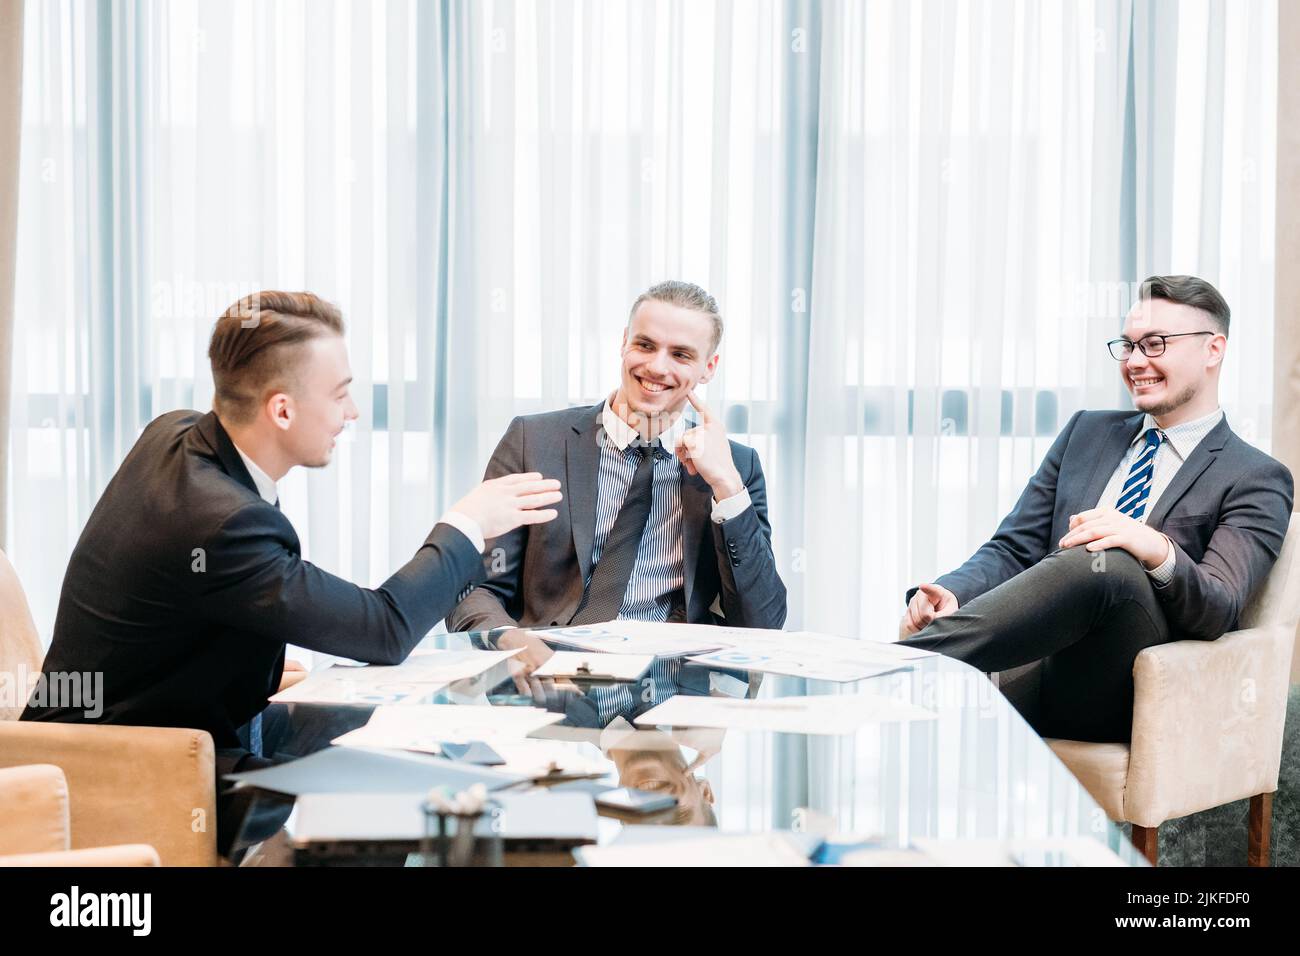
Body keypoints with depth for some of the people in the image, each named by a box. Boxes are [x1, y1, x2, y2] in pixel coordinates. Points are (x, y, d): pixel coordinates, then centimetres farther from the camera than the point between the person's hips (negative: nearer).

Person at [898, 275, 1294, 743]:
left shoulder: (1257, 480, 7)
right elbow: (1013, 549, 15)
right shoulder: (1087, 432, 23)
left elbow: (1219, 612, -7)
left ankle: (908, 660, -40)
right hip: (1033, 670, 4)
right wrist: (951, 594, -8)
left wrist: (1159, 552, -30)